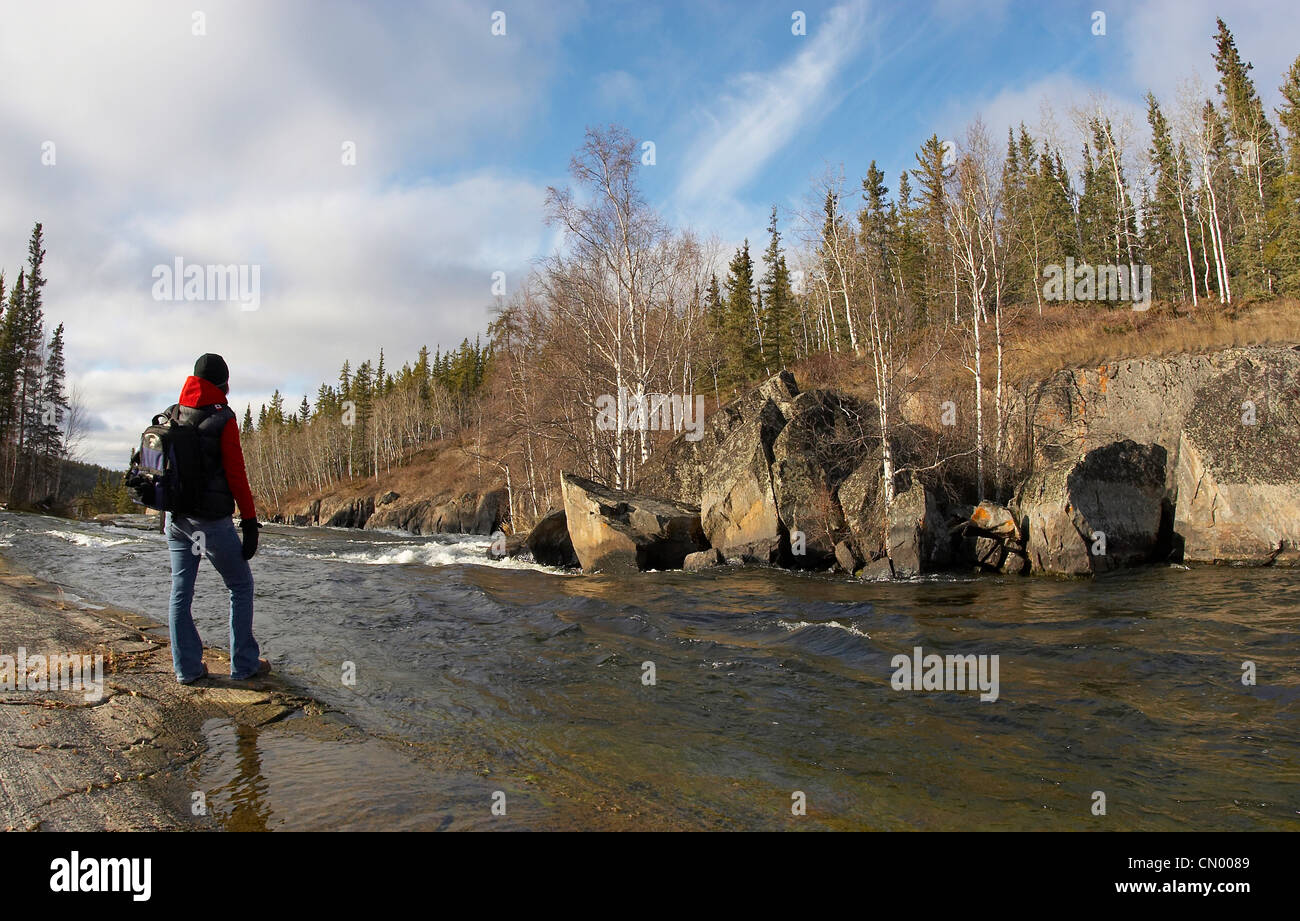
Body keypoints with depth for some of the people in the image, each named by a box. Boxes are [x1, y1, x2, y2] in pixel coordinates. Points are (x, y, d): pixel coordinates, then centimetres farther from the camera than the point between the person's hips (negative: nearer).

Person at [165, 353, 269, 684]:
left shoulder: (173, 417, 6)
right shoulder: (222, 419, -13)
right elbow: (236, 474, -15)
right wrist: (250, 522, -11)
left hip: (176, 518, 6)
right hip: (212, 520, -6)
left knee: (180, 592, 11)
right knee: (241, 586, 8)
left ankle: (187, 667, 18)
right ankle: (244, 664, 11)